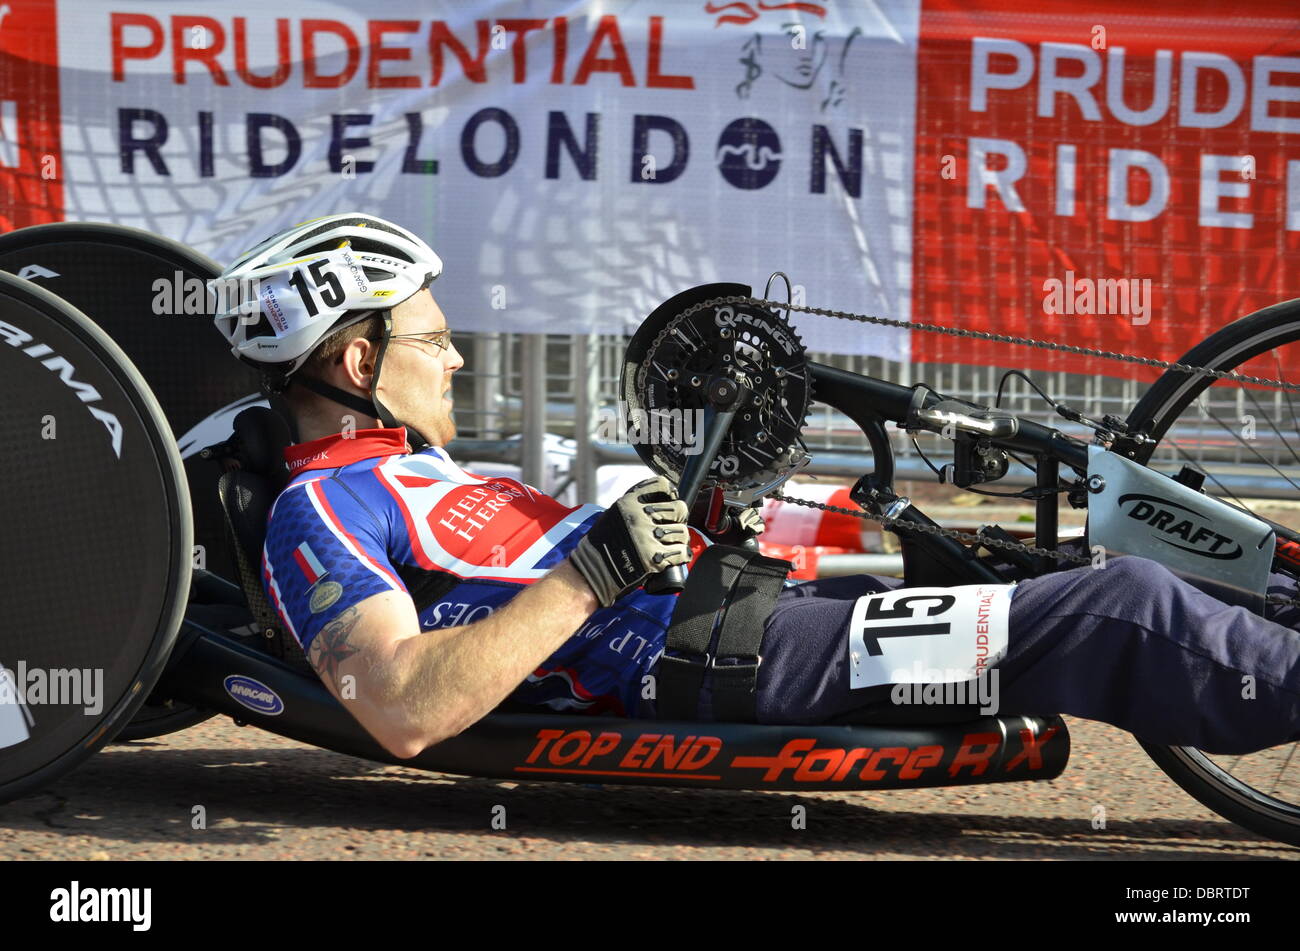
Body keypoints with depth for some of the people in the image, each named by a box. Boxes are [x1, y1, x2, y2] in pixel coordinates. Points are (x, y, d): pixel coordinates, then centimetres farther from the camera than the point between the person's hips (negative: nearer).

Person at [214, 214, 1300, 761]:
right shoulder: (319, 511, -8)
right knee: (1118, 612, -13)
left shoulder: (402, 475, 22)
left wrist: (701, 531, 12)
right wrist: (599, 570, -24)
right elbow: (405, 710, -24)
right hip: (713, 657, -10)